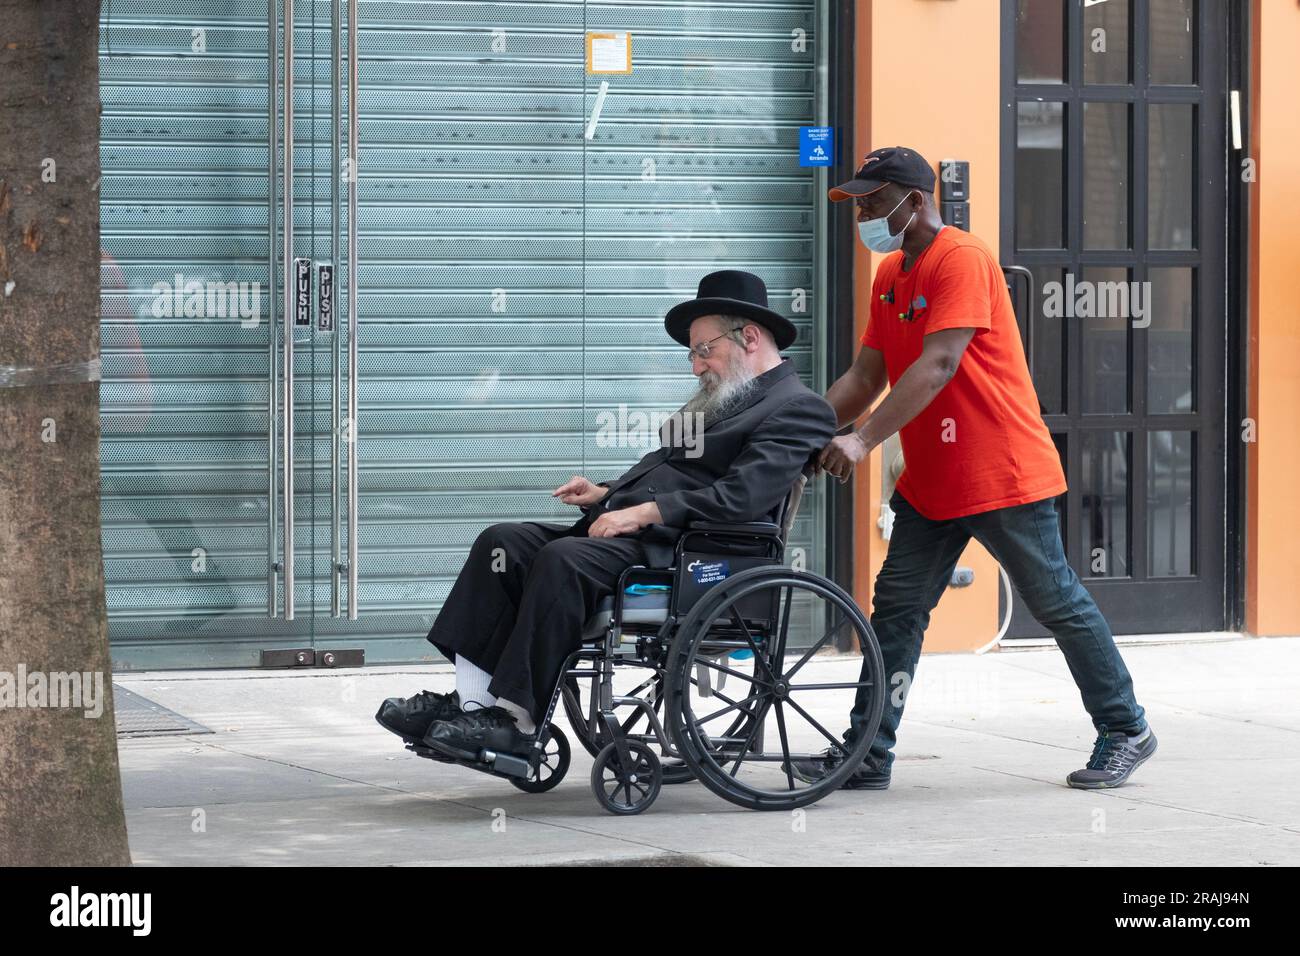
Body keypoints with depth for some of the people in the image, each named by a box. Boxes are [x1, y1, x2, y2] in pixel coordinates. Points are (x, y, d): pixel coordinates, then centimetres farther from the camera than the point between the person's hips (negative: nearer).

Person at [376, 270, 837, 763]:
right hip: (632, 532, 10)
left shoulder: (798, 408, -5)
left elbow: (743, 495, -18)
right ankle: (473, 699, -16)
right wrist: (608, 493, 10)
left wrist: (643, 512, -18)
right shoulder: (724, 399, 26)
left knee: (563, 559, -32)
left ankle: (516, 721, -28)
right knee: (503, 542, -7)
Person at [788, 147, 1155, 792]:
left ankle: (1126, 731, 15)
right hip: (929, 484, 8)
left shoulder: (961, 259, -16)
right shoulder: (890, 276, 13)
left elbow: (939, 364, -25)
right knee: (897, 606, 1)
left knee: (1058, 604, 2)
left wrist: (864, 440, -30)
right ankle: (867, 756, 1)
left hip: (1002, 474, -8)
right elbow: (865, 377, 13)